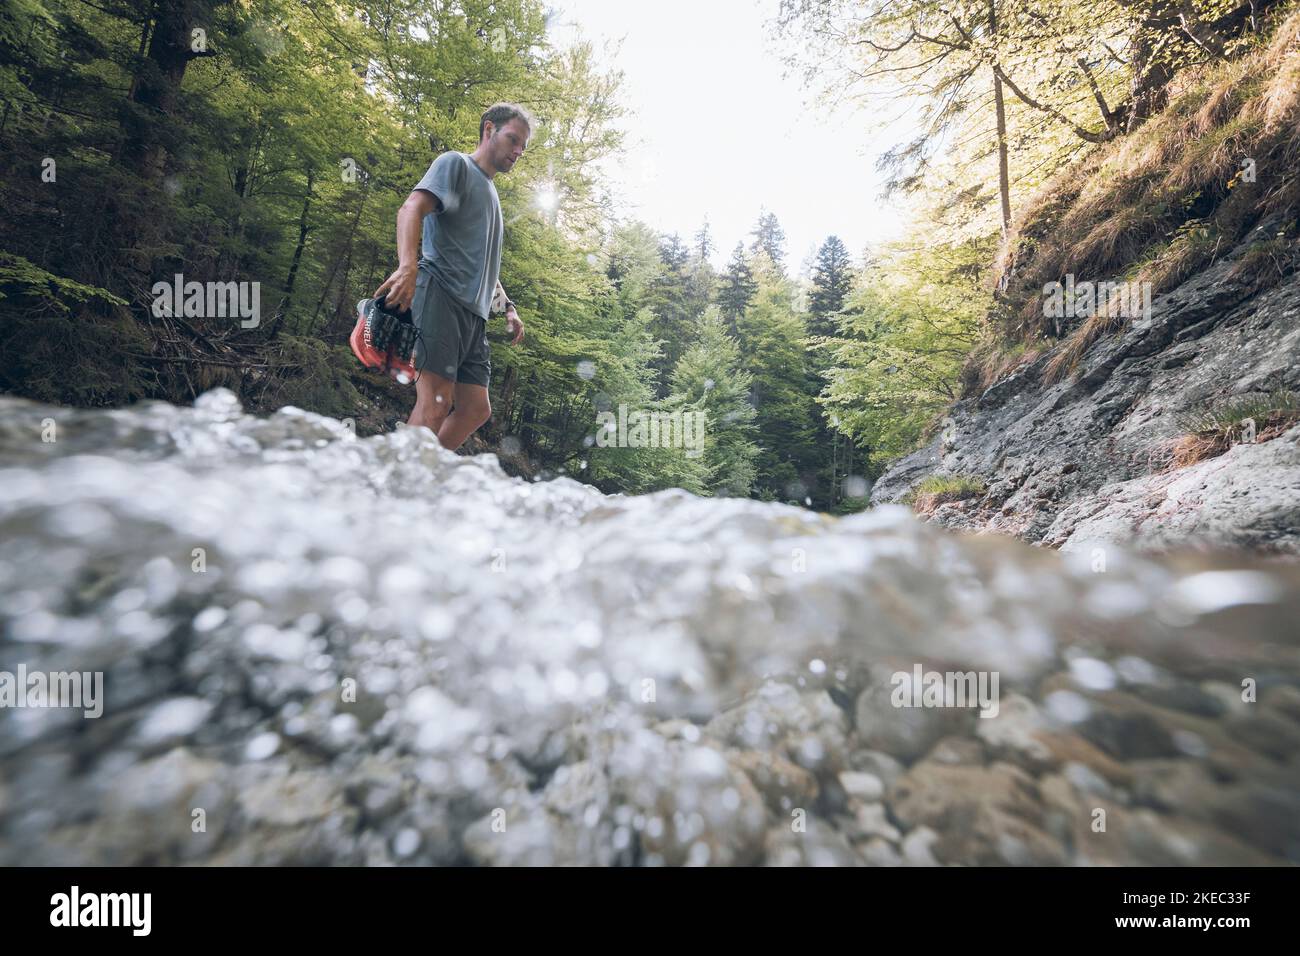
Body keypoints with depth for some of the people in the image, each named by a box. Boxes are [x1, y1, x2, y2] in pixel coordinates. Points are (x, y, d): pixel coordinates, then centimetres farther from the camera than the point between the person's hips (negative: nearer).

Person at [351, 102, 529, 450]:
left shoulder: (490, 193, 32)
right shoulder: (456, 164, 7)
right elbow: (411, 209, -11)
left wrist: (507, 307, 23)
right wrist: (408, 266, -29)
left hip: (473, 313, 9)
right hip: (440, 294, -8)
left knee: (476, 409, 0)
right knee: (437, 401, -19)